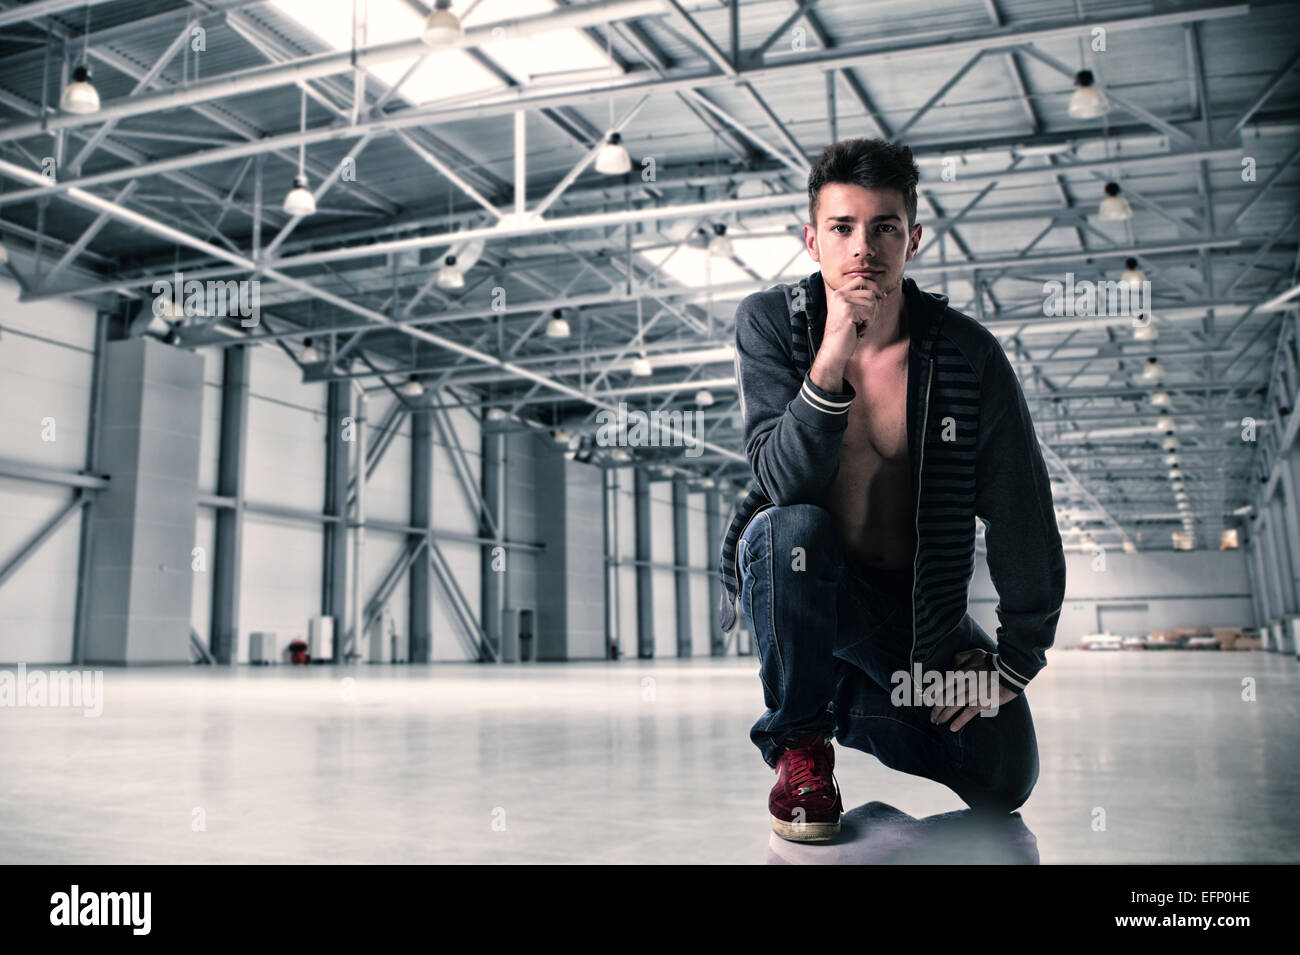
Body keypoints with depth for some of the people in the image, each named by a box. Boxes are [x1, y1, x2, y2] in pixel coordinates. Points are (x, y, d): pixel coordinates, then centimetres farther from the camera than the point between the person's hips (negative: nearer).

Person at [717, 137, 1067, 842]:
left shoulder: (969, 355, -11)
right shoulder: (767, 323, -12)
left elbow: (1024, 517, -5)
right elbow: (783, 482, -24)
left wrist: (1016, 659, -3)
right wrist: (830, 365, -37)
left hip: (917, 609, 2)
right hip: (803, 582, -2)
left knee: (1003, 781, -5)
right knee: (790, 526, -36)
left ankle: (853, 704, 24)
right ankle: (798, 743, -11)